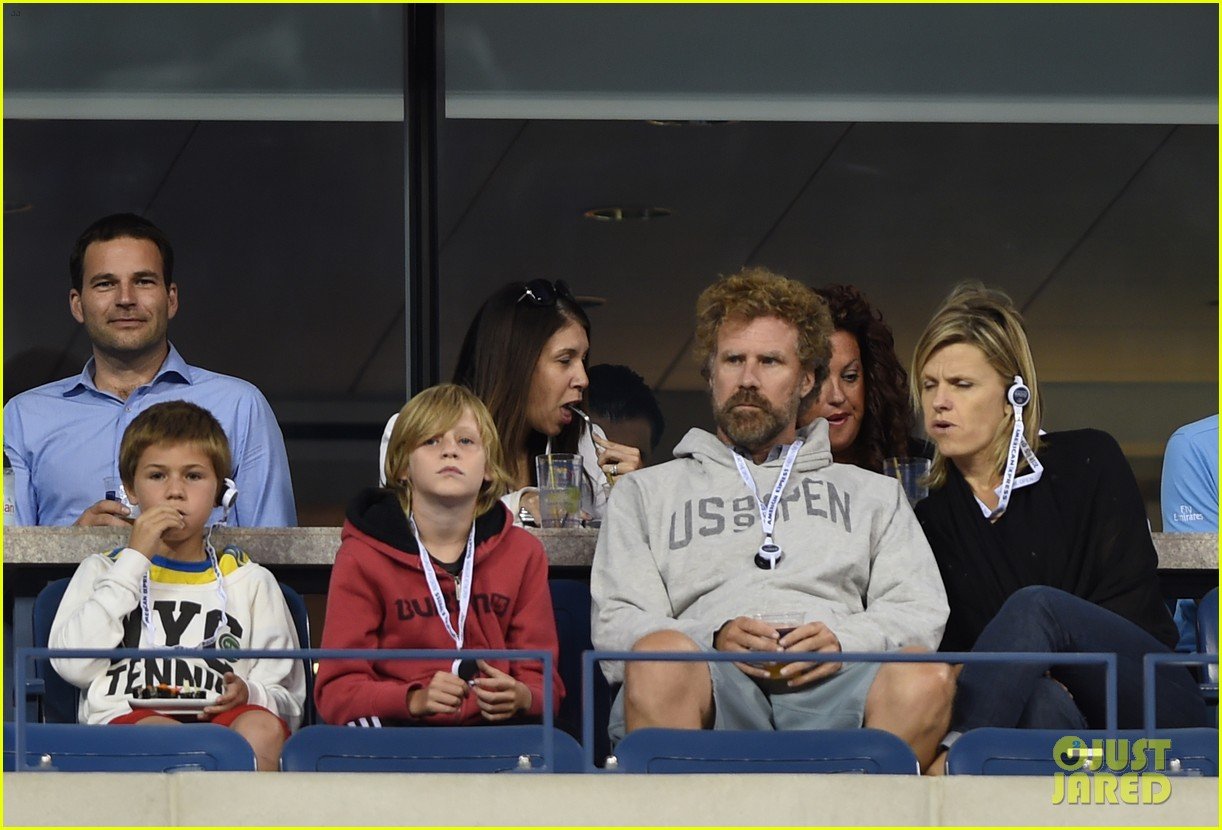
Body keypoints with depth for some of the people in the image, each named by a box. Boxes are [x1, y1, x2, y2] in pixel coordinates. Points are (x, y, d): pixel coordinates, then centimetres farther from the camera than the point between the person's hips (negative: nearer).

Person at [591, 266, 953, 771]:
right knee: (662, 657, -39)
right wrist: (714, 639, -7)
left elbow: (921, 610, 18)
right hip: (714, 681, -1)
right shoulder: (647, 493, 30)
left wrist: (844, 639, -5)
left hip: (831, 686, 1)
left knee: (925, 678, -36)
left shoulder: (871, 494, 33)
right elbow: (617, 622, 15)